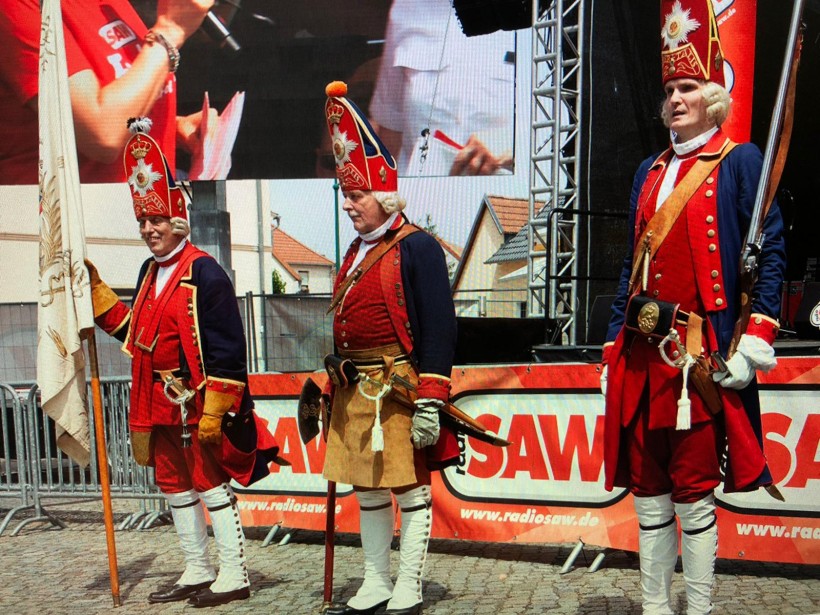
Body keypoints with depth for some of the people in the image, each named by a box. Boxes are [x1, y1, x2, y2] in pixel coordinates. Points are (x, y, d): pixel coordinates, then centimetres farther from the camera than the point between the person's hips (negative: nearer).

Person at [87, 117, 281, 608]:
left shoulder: (205, 273, -16)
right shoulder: (150, 272, 11)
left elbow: (228, 351, -20)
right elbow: (131, 328, 19)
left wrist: (213, 411, -21)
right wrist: (94, 288, 16)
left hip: (198, 400, -9)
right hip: (159, 401, 9)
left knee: (211, 483, 1)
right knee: (174, 485, 16)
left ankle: (234, 576, 16)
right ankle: (198, 572, 31)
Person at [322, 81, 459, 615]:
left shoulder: (417, 247, -10)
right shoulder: (357, 251, 15)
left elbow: (439, 328, -15)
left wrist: (430, 402, -19)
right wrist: (338, 389, 20)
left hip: (399, 389, -8)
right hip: (356, 391, 9)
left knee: (410, 489, 5)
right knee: (367, 490, 16)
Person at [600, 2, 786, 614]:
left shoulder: (740, 161, 2)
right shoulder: (650, 171, 18)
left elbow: (770, 252, -4)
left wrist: (755, 339, -14)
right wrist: (614, 346, 14)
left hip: (699, 355, -6)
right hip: (641, 353, 6)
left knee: (693, 493, 2)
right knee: (646, 490, 11)